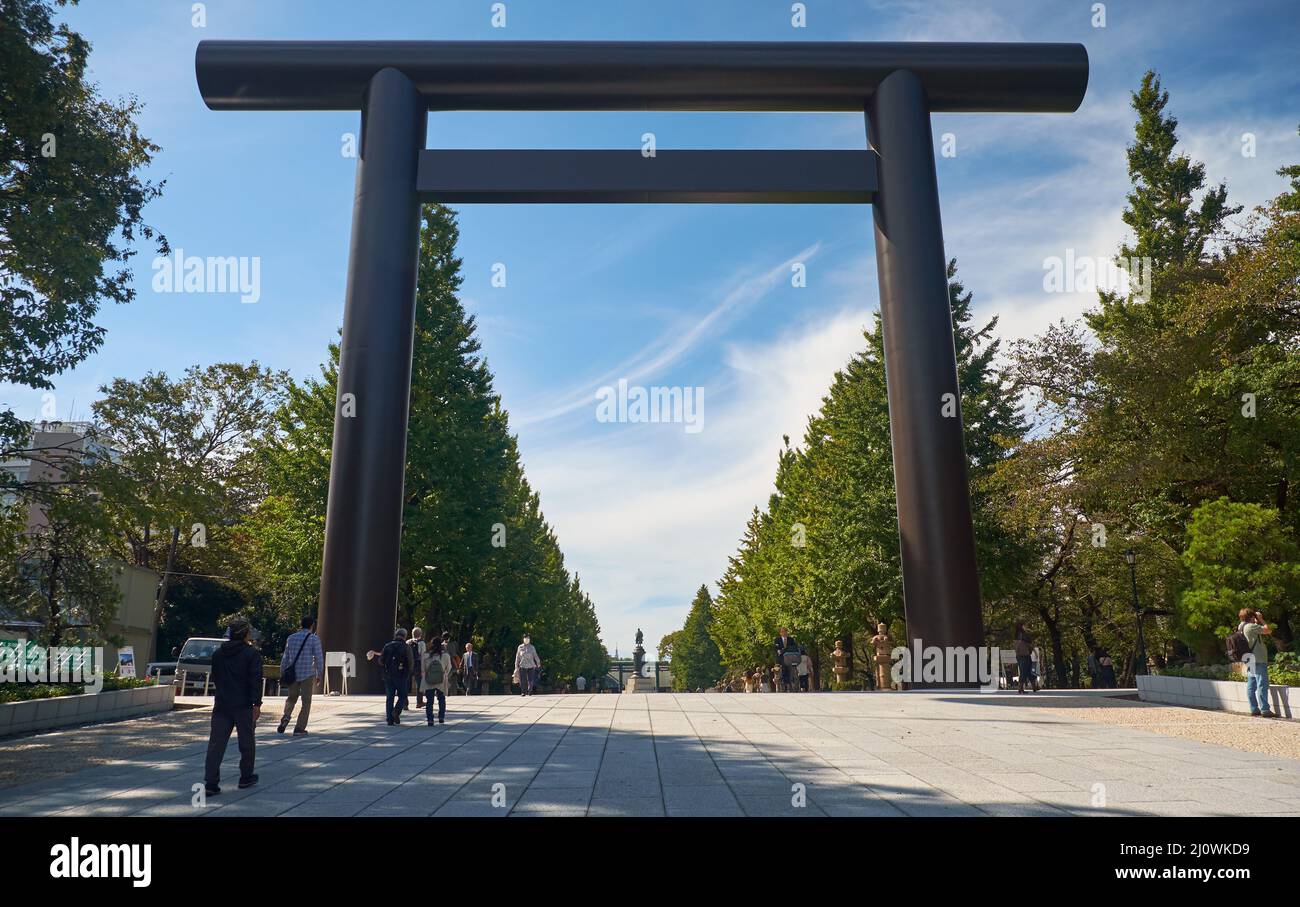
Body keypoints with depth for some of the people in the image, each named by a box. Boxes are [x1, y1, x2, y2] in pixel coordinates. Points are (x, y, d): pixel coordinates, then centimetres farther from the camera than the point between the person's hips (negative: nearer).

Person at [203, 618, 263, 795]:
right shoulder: (251, 653, -9)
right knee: (247, 742, 10)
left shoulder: (218, 653, 10)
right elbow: (255, 680, -14)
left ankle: (210, 783, -5)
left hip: (221, 705, 4)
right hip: (243, 706, -4)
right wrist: (257, 704, -13)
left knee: (216, 743, 2)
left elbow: (215, 678, 20)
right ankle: (246, 778, 20)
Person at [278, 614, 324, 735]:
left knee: (291, 698, 21)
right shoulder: (314, 639, -6)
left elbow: (285, 657, 10)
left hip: (292, 674, 4)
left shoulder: (291, 638, 6)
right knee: (306, 702, 7)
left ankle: (286, 717, -3)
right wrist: (319, 674, 4)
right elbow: (319, 658, -7)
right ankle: (299, 728, 4)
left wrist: (282, 673, 20)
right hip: (308, 675, -4)